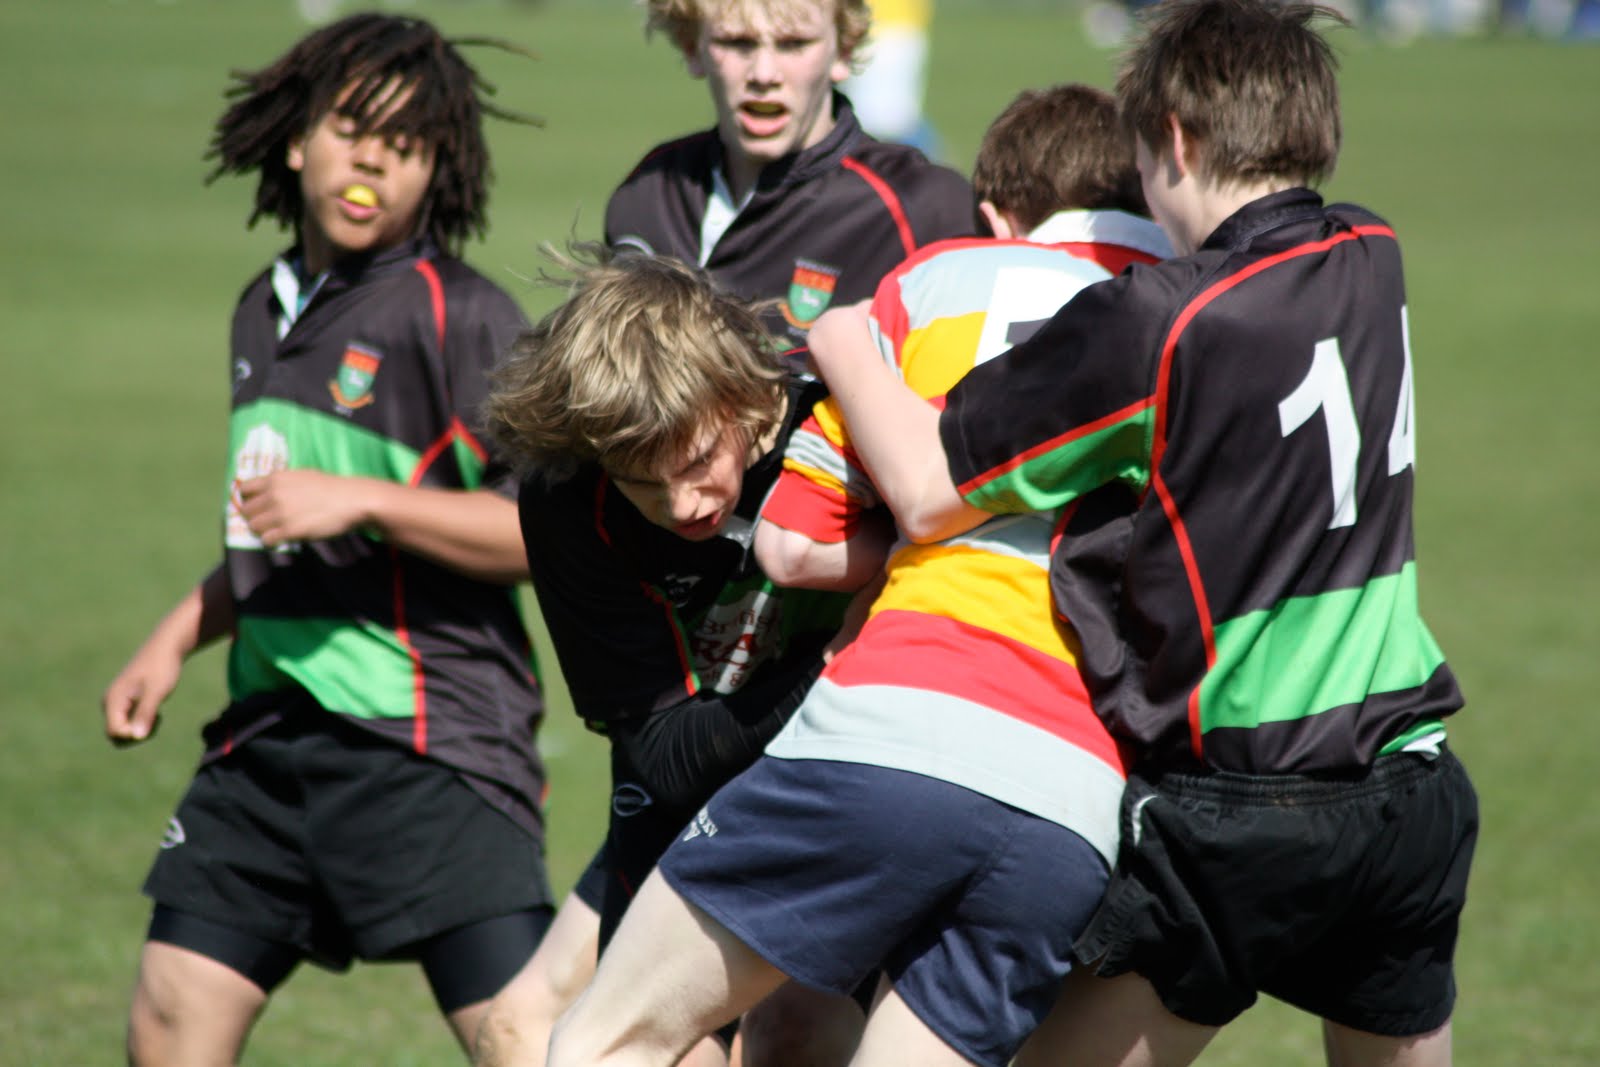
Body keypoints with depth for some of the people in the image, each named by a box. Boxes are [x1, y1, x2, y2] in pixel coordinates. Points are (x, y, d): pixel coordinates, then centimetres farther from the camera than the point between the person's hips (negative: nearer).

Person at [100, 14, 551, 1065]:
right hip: (269, 731, 7)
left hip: (429, 735, -7)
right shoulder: (266, 309, 16)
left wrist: (360, 499, -20)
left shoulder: (462, 316, -8)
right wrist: (179, 635, 22)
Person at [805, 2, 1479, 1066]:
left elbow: (930, 493, -13)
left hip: (1236, 816, -6)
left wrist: (844, 346, 1)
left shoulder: (1152, 326, -17)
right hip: (1411, 788, 6)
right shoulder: (1373, 261, 3)